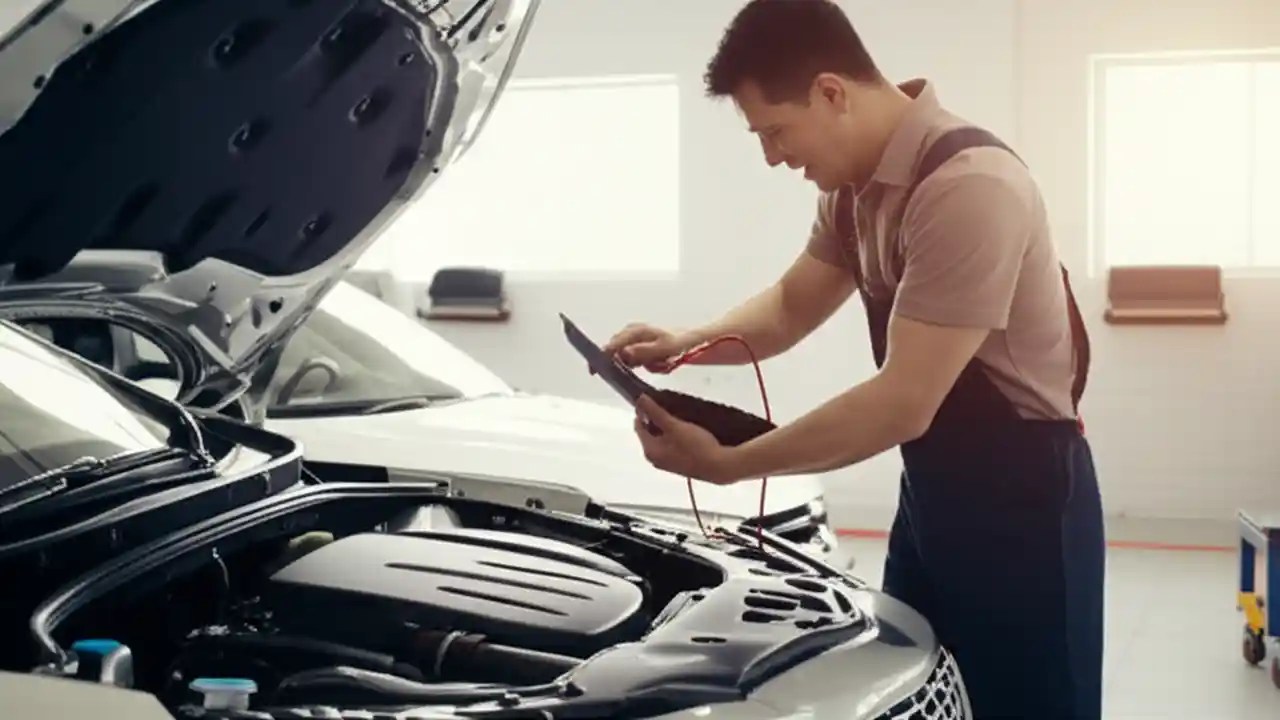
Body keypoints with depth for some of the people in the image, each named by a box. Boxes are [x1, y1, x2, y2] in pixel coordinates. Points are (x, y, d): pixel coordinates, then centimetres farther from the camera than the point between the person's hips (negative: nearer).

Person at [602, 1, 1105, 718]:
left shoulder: (969, 187, -27)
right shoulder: (857, 185, 3)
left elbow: (904, 405, -29)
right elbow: (792, 306, 14)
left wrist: (728, 463, -24)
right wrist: (684, 345, -6)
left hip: (1021, 499, -9)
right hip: (932, 487, 9)